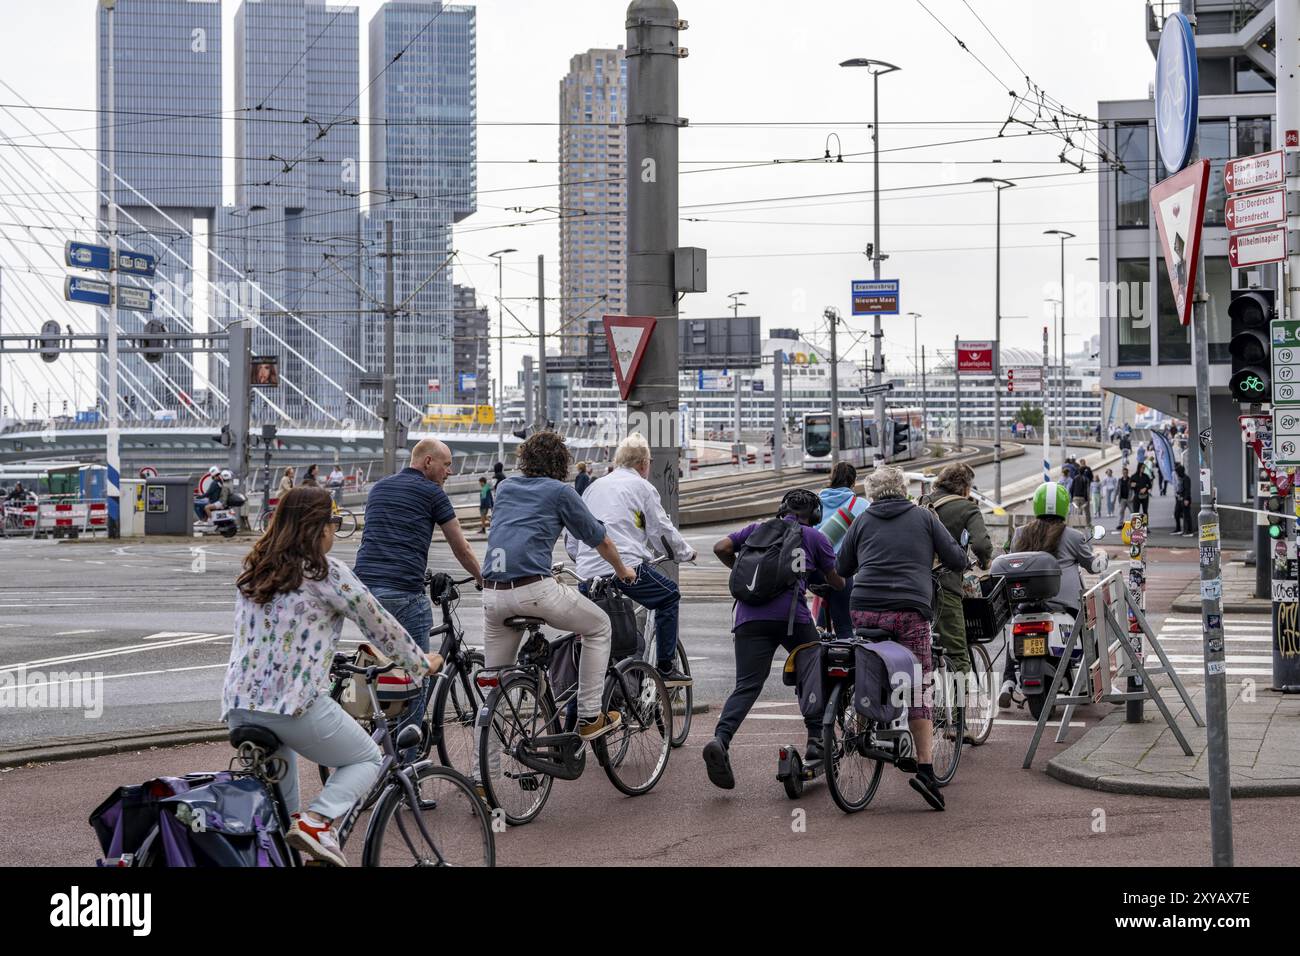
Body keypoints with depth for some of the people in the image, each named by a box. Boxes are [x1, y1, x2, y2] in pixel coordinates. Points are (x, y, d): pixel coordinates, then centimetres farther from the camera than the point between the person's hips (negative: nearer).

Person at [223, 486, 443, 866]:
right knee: (367, 760, 13)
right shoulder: (327, 572, -4)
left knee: (279, 807, 23)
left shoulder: (252, 571, 15)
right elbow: (380, 626, 4)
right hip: (294, 704, -7)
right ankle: (317, 820, -10)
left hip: (237, 704, 7)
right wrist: (422, 664, 21)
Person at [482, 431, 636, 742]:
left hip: (494, 596, 5)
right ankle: (589, 718, 15)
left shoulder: (505, 488, 21)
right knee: (599, 626, 18)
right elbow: (602, 541, 16)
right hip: (535, 589, -5)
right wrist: (622, 570, 36)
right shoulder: (560, 492, 7)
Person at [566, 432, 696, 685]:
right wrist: (687, 552, 22)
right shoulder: (642, 487, 5)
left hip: (587, 574, 5)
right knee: (669, 594, 16)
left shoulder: (594, 487, 23)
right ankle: (666, 667, 11)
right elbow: (663, 532, 6)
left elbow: (571, 538, 21)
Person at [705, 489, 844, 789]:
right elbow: (837, 582, 23)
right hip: (791, 614, -2)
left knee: (747, 685, -5)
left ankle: (721, 739, -28)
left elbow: (721, 548, 14)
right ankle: (816, 740, 18)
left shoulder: (758, 528, 25)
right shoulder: (814, 537, 17)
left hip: (749, 616, 2)